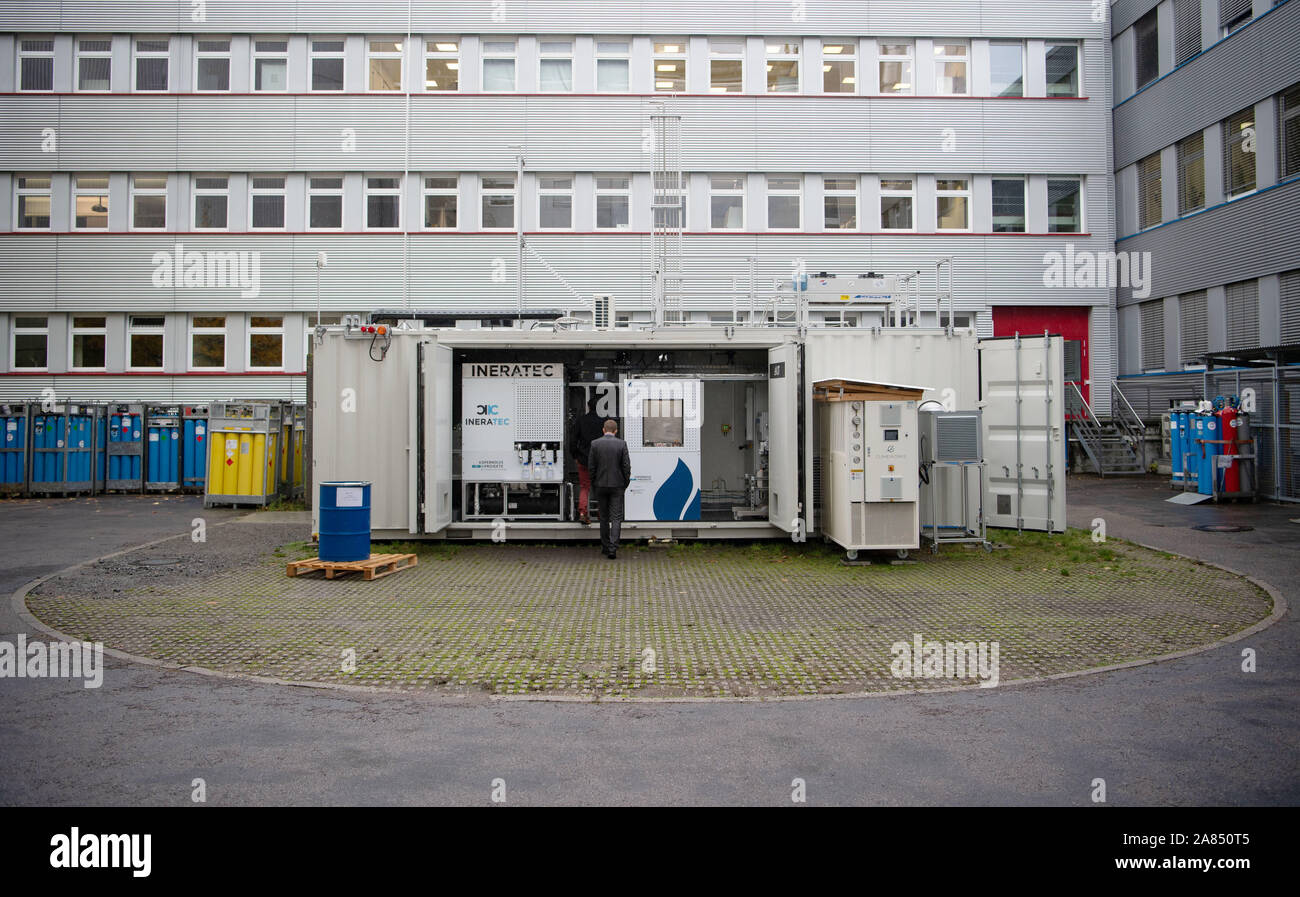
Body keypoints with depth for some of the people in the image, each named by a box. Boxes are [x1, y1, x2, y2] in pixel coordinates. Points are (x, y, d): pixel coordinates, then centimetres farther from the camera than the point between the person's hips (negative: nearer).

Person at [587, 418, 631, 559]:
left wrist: (594, 484, 9)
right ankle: (612, 548, -12)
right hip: (617, 485, -2)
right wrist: (625, 483, 6)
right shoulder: (621, 444, -6)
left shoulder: (595, 444, -3)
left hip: (601, 485, 2)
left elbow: (591, 466, -1)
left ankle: (605, 547, 20)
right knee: (616, 517, 0)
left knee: (604, 517, 14)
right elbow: (627, 466, -6)